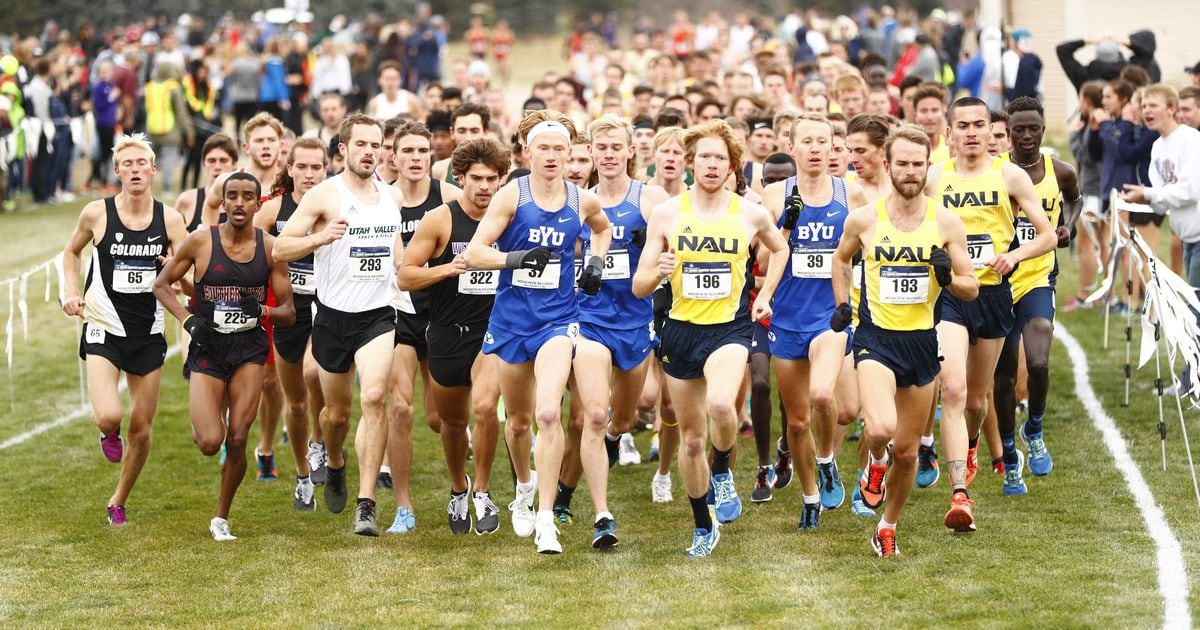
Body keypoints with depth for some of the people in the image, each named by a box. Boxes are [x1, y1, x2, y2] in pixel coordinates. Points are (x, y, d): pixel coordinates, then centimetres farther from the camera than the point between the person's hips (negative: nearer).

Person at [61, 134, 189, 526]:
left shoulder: (170, 220, -3)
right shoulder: (97, 213, -5)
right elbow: (71, 251, 14)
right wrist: (71, 293, 1)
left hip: (148, 333, 2)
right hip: (104, 328, -2)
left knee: (141, 430, 7)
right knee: (109, 417, -22)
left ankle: (119, 503, 29)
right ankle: (109, 432, 17)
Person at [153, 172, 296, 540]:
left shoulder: (270, 247, 0)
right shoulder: (201, 242, -4)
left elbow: (288, 312, 4)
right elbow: (161, 284, 7)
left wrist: (262, 311, -18)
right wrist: (187, 319, -9)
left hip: (249, 348, 1)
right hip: (207, 347, -1)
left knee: (237, 440, -7)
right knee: (210, 443, -13)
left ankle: (222, 518, 12)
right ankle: (199, 424, 26)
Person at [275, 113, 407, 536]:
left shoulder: (394, 197, 7)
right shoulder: (324, 195, -7)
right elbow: (280, 249, -11)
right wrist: (321, 237, -28)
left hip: (378, 315, 1)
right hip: (333, 315, -1)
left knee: (374, 397, -20)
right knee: (337, 412, 12)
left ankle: (366, 504, -19)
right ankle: (335, 465, 48)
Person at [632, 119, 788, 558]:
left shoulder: (751, 214, -2)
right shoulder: (666, 213, -3)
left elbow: (779, 249, 22)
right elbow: (639, 287, -2)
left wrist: (765, 296, 11)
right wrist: (658, 272, -23)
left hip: (730, 327, -2)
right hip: (681, 329, 2)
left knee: (720, 403, -32)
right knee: (691, 438, 9)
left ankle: (722, 472, 0)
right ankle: (703, 526, 28)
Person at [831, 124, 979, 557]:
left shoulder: (946, 222, -2)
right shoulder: (863, 219, -3)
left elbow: (972, 290, 2)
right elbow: (842, 257, 19)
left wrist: (948, 278, -19)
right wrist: (841, 303, 7)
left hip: (922, 340, 2)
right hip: (876, 338, -2)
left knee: (907, 450, 10)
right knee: (881, 428, -27)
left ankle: (888, 526, 33)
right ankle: (876, 462, 10)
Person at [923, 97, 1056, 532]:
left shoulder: (1009, 176, 2)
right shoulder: (933, 178, 2)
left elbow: (1047, 235, 3)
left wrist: (1014, 255, -15)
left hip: (993, 293, 2)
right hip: (947, 293, -2)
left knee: (976, 397, 16)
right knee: (953, 390, -19)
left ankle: (970, 445, 51)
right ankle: (960, 495, -25)